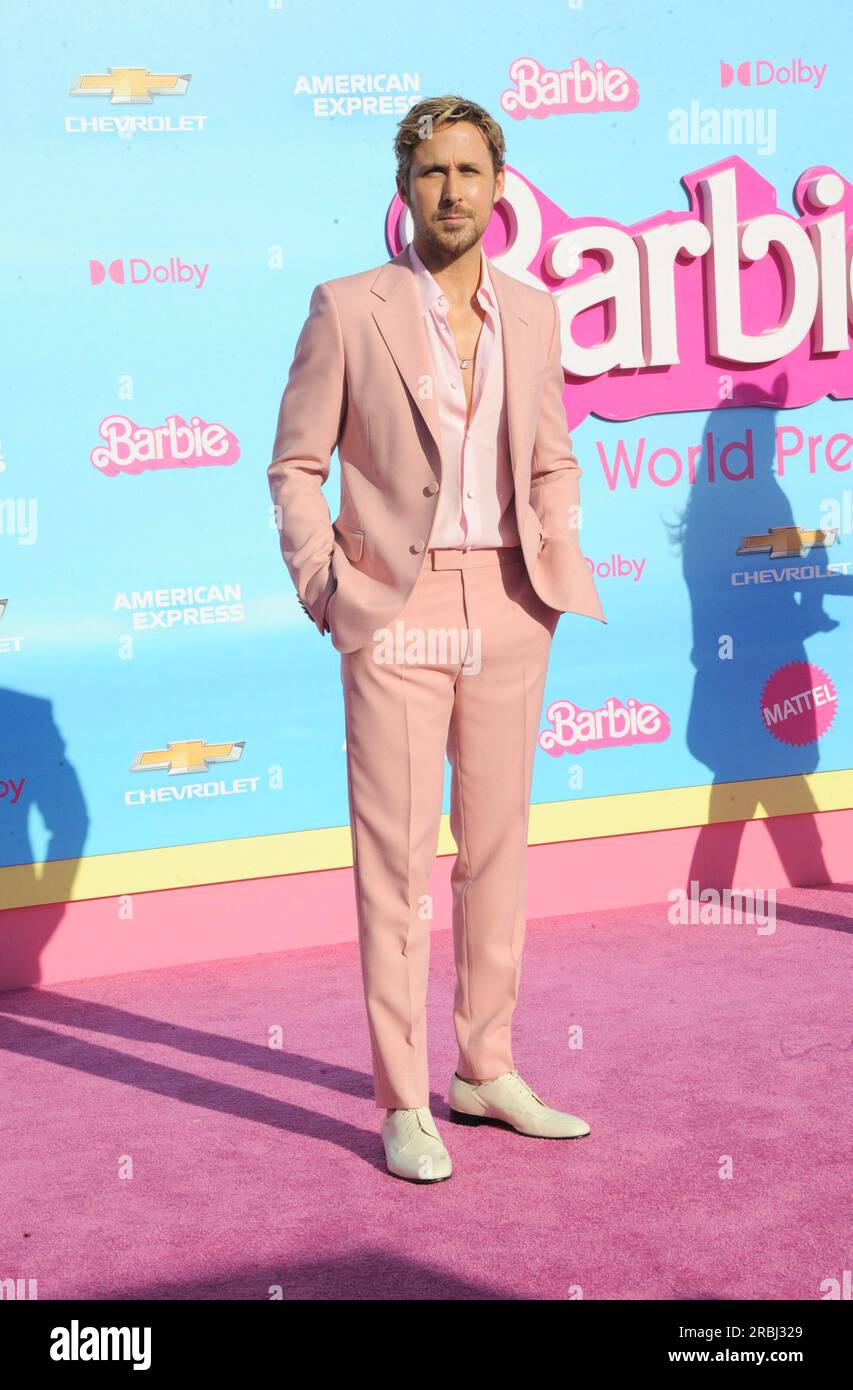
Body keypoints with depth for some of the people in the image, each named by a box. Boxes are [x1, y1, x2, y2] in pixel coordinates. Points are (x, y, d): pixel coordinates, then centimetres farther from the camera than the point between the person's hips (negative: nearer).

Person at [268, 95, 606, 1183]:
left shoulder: (532, 315, 10)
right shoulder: (348, 310, -2)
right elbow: (296, 466, 2)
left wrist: (558, 563, 4)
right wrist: (325, 590, -9)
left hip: (507, 610, 4)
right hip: (397, 609, -4)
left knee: (496, 846, 10)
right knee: (396, 856, -3)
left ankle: (485, 1074, 23)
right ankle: (404, 1105, 5)